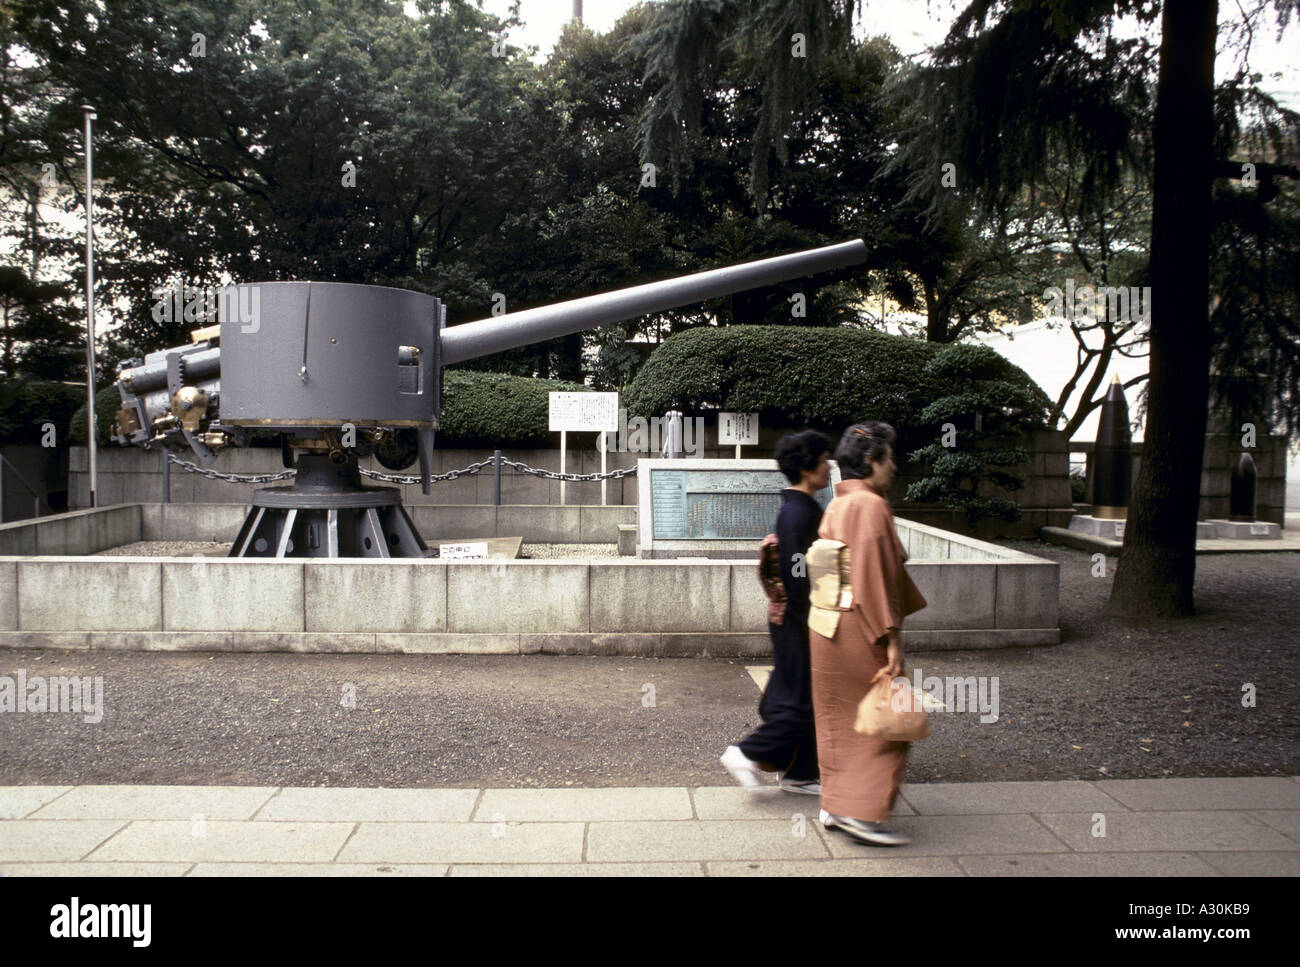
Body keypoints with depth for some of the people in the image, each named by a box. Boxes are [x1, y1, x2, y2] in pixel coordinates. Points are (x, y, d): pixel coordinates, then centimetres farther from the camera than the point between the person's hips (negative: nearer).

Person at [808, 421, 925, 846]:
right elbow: (874, 576, -21)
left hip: (828, 625, 9)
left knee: (839, 719, 15)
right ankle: (863, 811, 2)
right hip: (858, 629, -9)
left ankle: (836, 804, 22)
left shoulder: (835, 507, 12)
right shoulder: (870, 505, -16)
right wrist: (890, 638, -19)